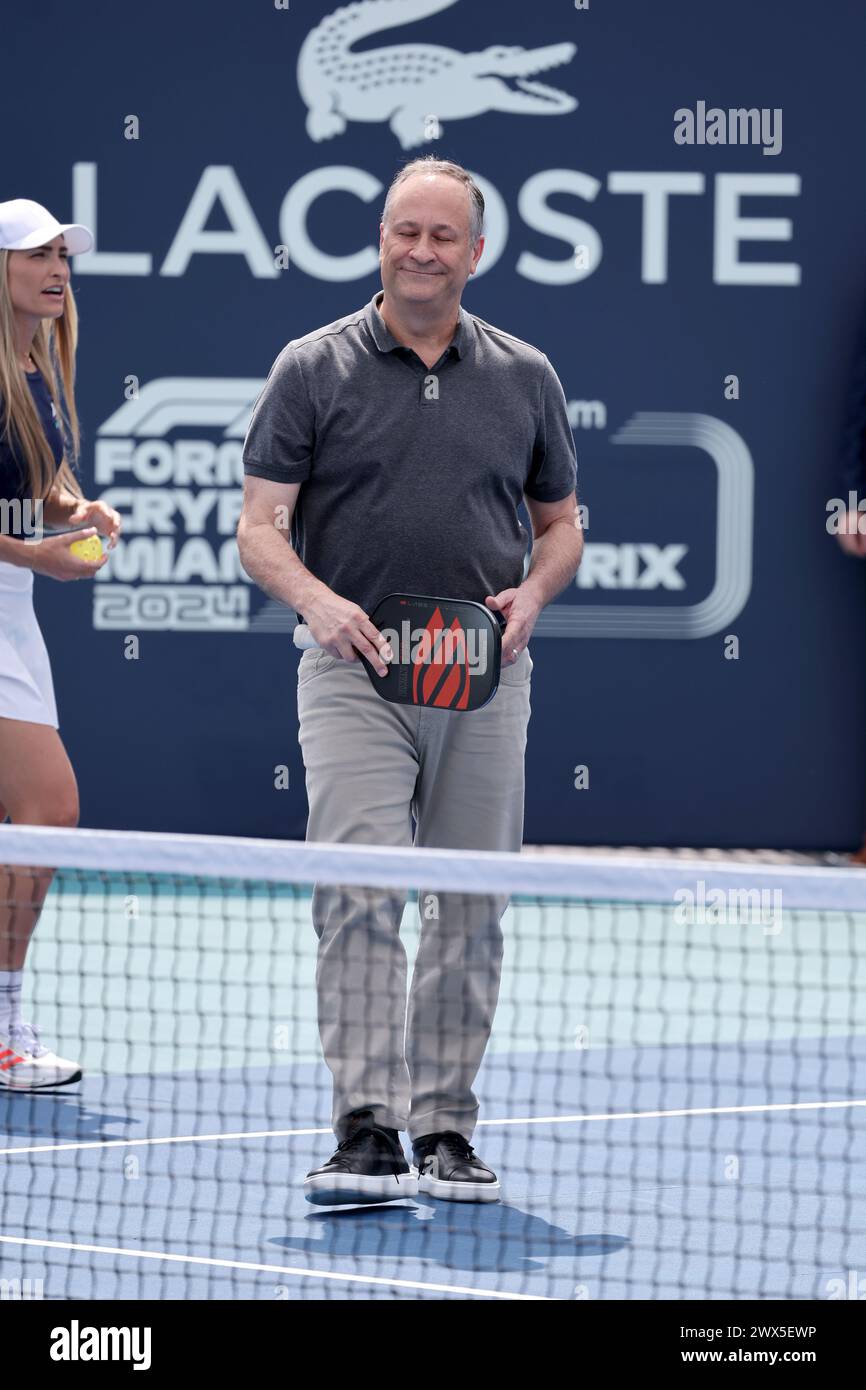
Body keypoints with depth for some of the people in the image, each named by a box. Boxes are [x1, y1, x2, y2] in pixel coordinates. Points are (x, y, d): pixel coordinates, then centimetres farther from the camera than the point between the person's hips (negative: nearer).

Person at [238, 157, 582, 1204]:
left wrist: (532, 594, -3)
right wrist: (318, 599, -20)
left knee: (471, 908, 5)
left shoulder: (525, 377, 10)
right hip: (356, 672, -3)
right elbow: (259, 528, -1)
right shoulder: (313, 369, 2)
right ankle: (365, 1136, -18)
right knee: (358, 896, -15)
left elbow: (560, 523, 18)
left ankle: (446, 1130, 14)